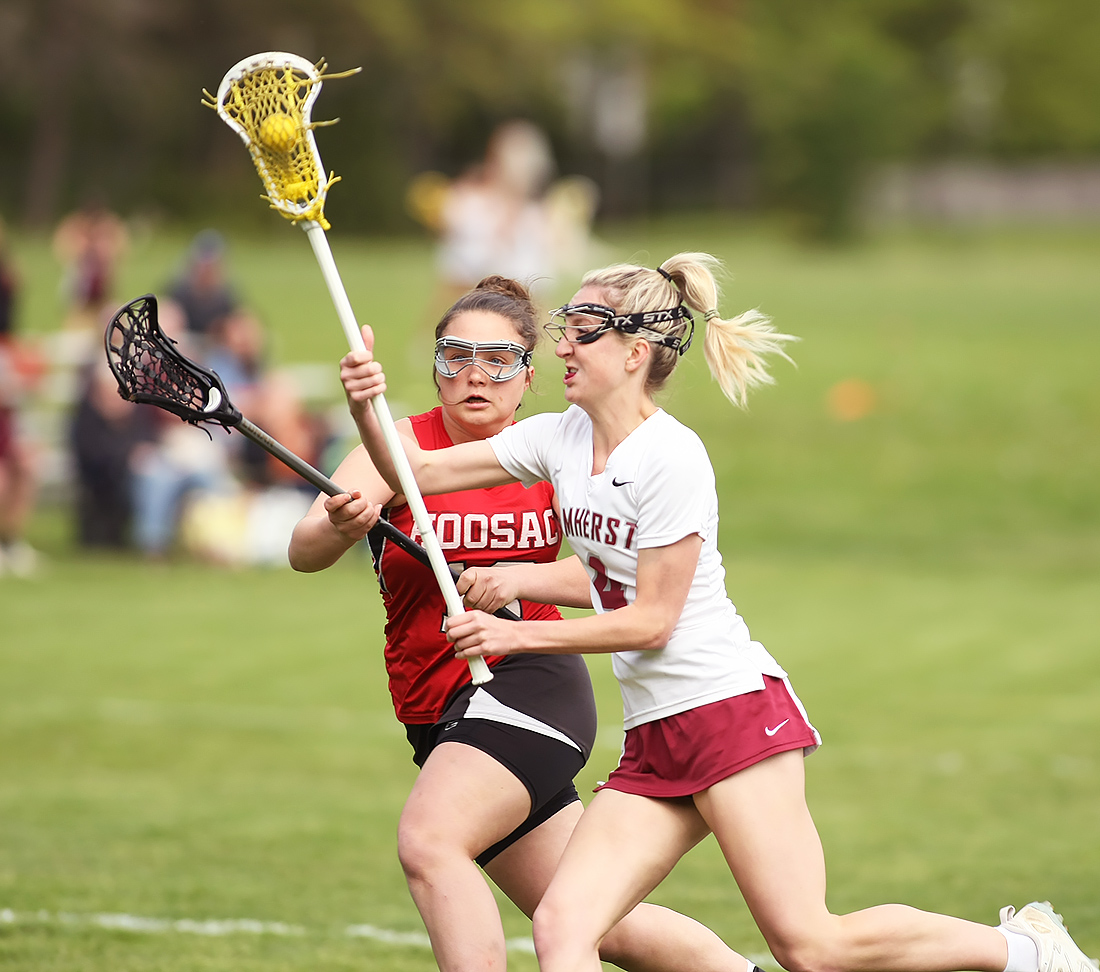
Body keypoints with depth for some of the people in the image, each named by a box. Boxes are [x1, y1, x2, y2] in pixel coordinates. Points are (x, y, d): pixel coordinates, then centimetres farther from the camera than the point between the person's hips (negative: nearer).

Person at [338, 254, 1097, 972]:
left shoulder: (671, 459, -14)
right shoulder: (564, 437, 9)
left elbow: (650, 620, -14)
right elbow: (417, 471, 10)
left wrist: (515, 635, -11)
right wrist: (368, 405, -8)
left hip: (734, 710, -8)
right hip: (655, 741, 8)